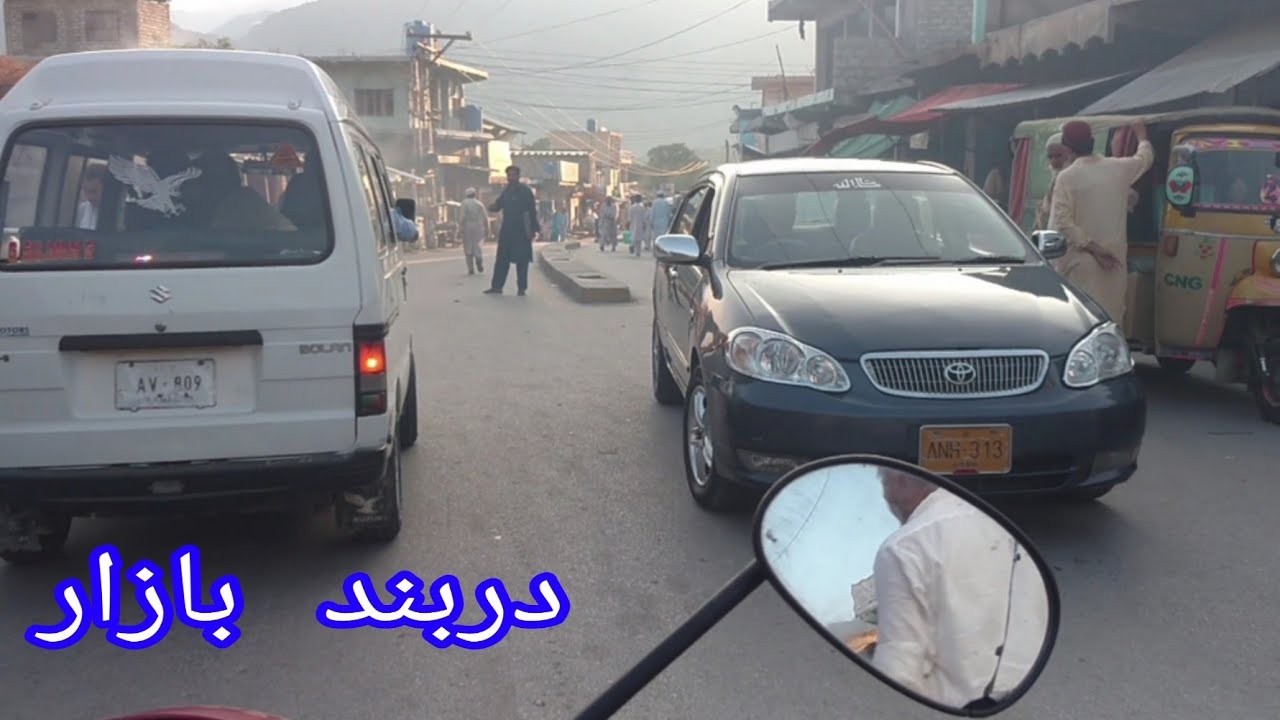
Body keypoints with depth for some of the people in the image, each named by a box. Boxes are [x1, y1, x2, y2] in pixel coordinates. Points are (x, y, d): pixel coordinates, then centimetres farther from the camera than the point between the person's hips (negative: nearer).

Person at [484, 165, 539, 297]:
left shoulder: (525, 191, -7)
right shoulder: (506, 191, 11)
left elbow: (532, 210, -9)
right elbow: (498, 205, 18)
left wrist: (533, 229, -14)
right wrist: (493, 207, -7)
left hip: (521, 231, -6)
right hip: (506, 230, 6)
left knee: (522, 260, 0)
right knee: (501, 259, 7)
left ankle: (521, 288, 7)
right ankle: (497, 286, 13)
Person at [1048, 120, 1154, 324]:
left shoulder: (1067, 177, -8)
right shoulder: (1119, 168, 3)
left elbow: (1062, 223, -16)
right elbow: (1146, 158, 26)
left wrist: (1092, 247, -12)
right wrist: (1142, 135, 46)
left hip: (1081, 260, -4)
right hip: (1114, 257, 4)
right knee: (1111, 317, 8)